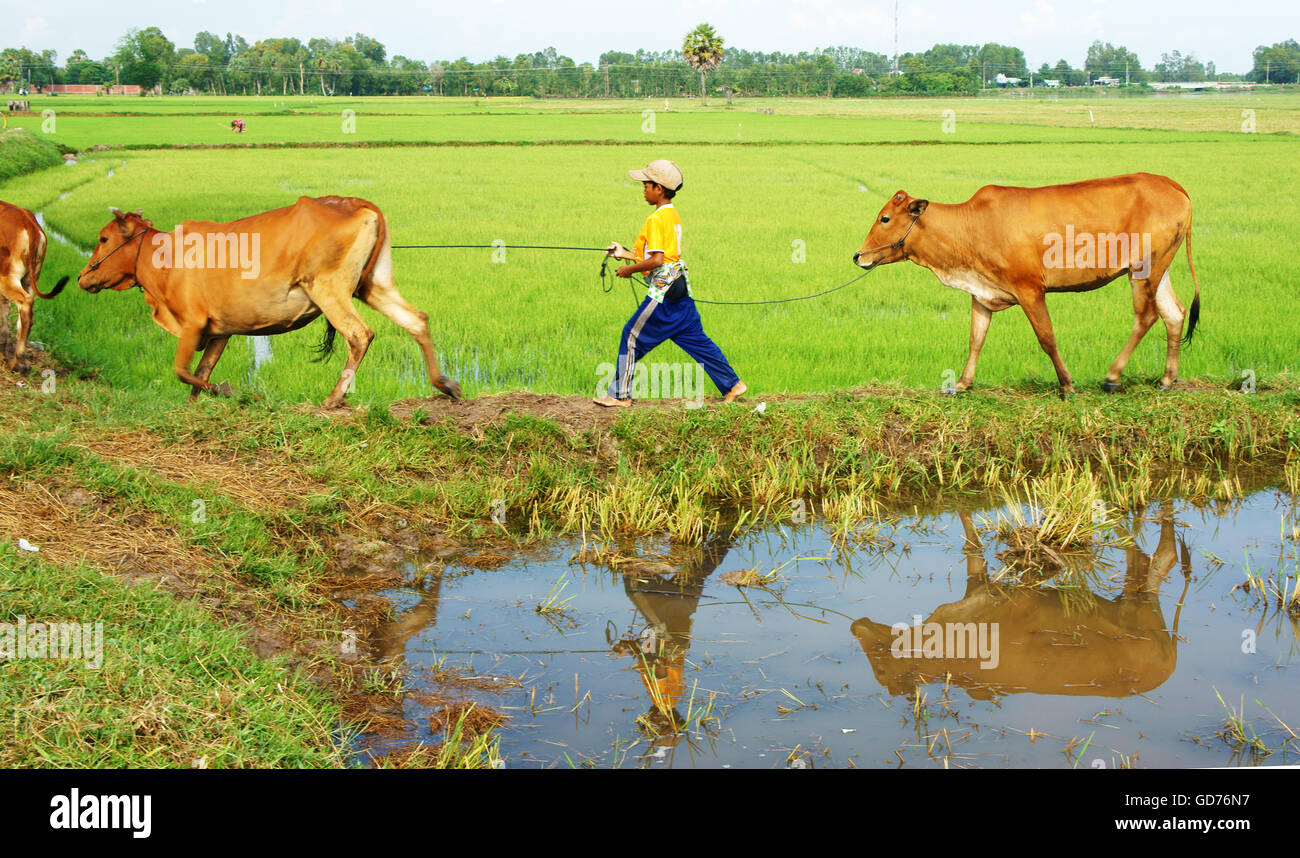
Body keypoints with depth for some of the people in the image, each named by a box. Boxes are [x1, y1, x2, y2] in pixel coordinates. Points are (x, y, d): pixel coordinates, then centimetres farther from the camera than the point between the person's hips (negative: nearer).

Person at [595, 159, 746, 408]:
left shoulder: (656, 219, -15)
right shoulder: (674, 215, 14)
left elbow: (656, 260, -22)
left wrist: (630, 269, -8)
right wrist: (626, 253, 23)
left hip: (663, 291, -9)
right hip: (680, 291, 9)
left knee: (632, 336, 0)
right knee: (695, 339, 13)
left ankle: (620, 395, 6)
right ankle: (732, 385, 13)